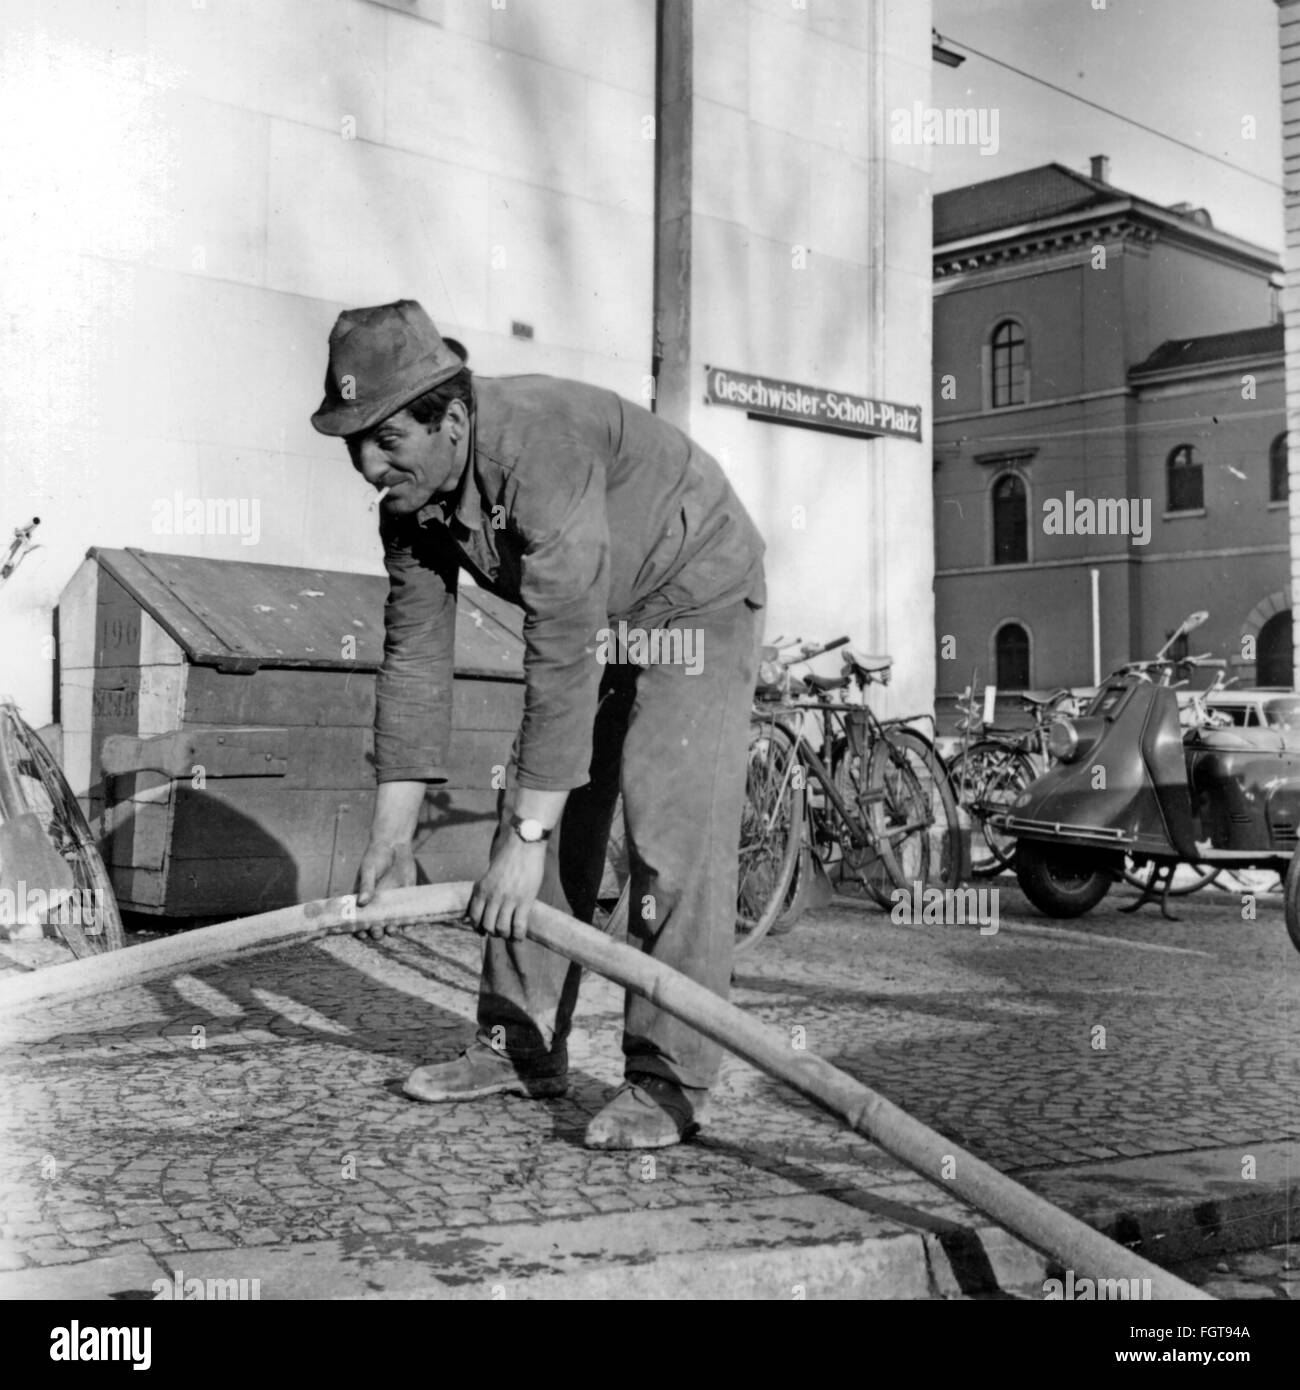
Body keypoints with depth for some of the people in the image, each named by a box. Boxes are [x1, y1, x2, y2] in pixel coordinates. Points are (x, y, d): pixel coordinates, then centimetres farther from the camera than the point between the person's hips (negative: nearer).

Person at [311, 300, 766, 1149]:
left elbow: (564, 657, -39)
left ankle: (669, 1082, -10)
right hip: (587, 618, 8)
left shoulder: (539, 450, -37)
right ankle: (521, 1048, 13)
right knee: (538, 819, 4)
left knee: (674, 836, -16)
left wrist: (527, 839, -37)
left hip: (695, 598, -8)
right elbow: (413, 658, -6)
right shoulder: (409, 495, -12)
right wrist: (392, 834, -5)